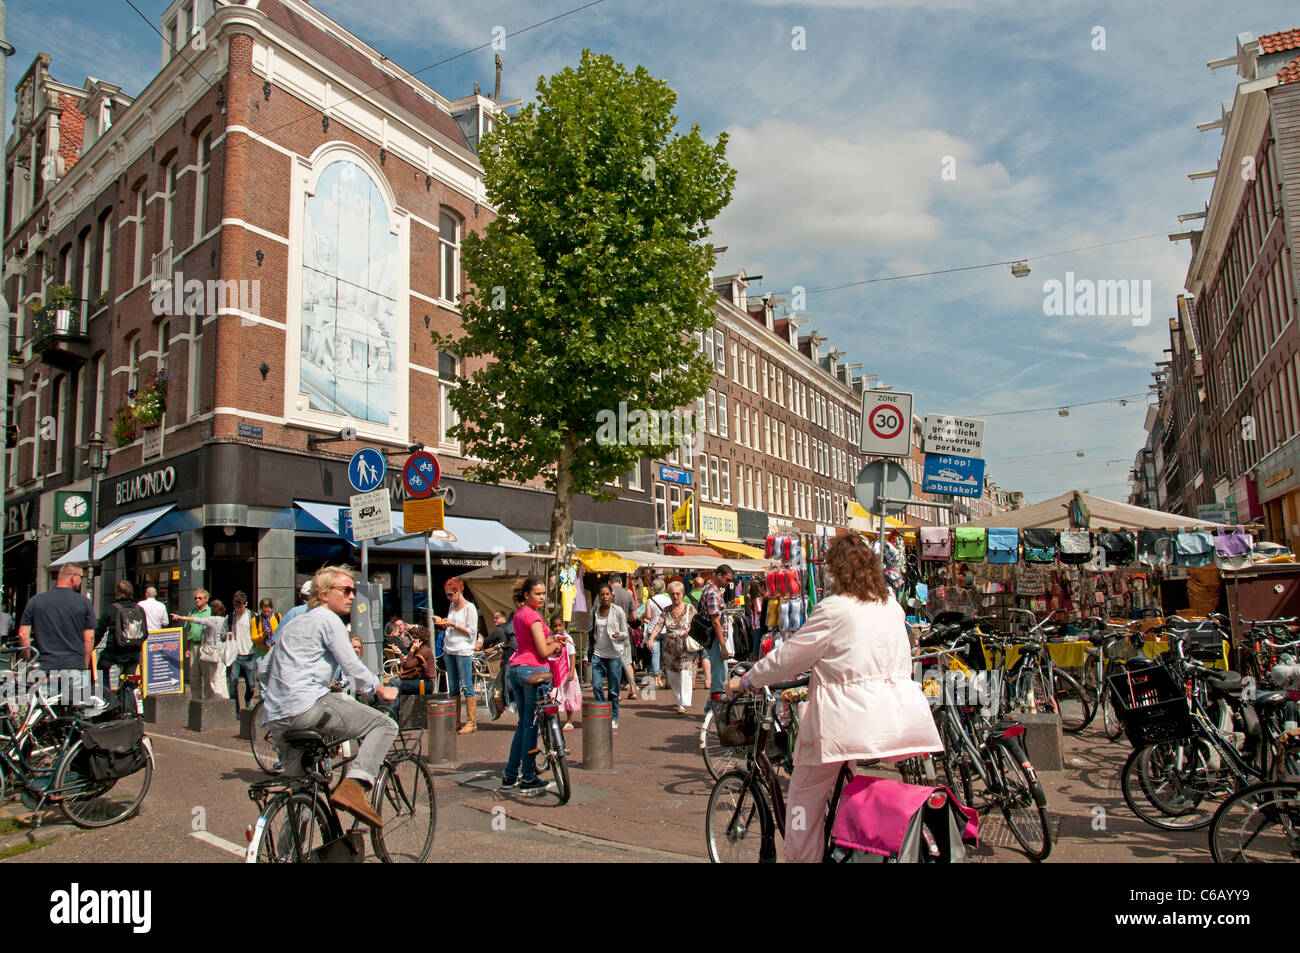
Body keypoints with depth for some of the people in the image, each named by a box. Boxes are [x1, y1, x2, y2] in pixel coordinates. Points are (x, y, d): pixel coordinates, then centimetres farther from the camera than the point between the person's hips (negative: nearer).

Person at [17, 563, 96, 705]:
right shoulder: (83, 602, -1)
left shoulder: (35, 601, 7)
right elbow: (89, 638, -2)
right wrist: (85, 666, 8)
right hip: (75, 667, -2)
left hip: (45, 667, 2)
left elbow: (23, 634, 4)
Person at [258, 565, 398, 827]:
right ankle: (354, 785, -26)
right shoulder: (328, 619, -1)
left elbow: (265, 672, 30)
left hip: (275, 720, 9)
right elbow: (352, 666, -7)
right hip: (308, 708, -9)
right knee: (384, 725, -7)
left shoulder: (292, 623, 26)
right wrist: (380, 690, 6)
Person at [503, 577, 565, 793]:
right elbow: (543, 652, -16)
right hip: (533, 669, -9)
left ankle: (510, 776, 21)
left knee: (523, 724, 17)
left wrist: (552, 639, 12)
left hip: (516, 668, 9)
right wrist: (556, 645, 3)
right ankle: (528, 779, 6)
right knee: (531, 725, -1)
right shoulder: (533, 615, -15)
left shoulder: (518, 613, 14)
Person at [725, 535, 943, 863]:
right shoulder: (893, 607, 11)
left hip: (851, 718, -6)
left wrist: (745, 681, 10)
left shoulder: (833, 609, -9)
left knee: (806, 795, 9)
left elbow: (787, 657, -4)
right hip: (902, 718, 7)